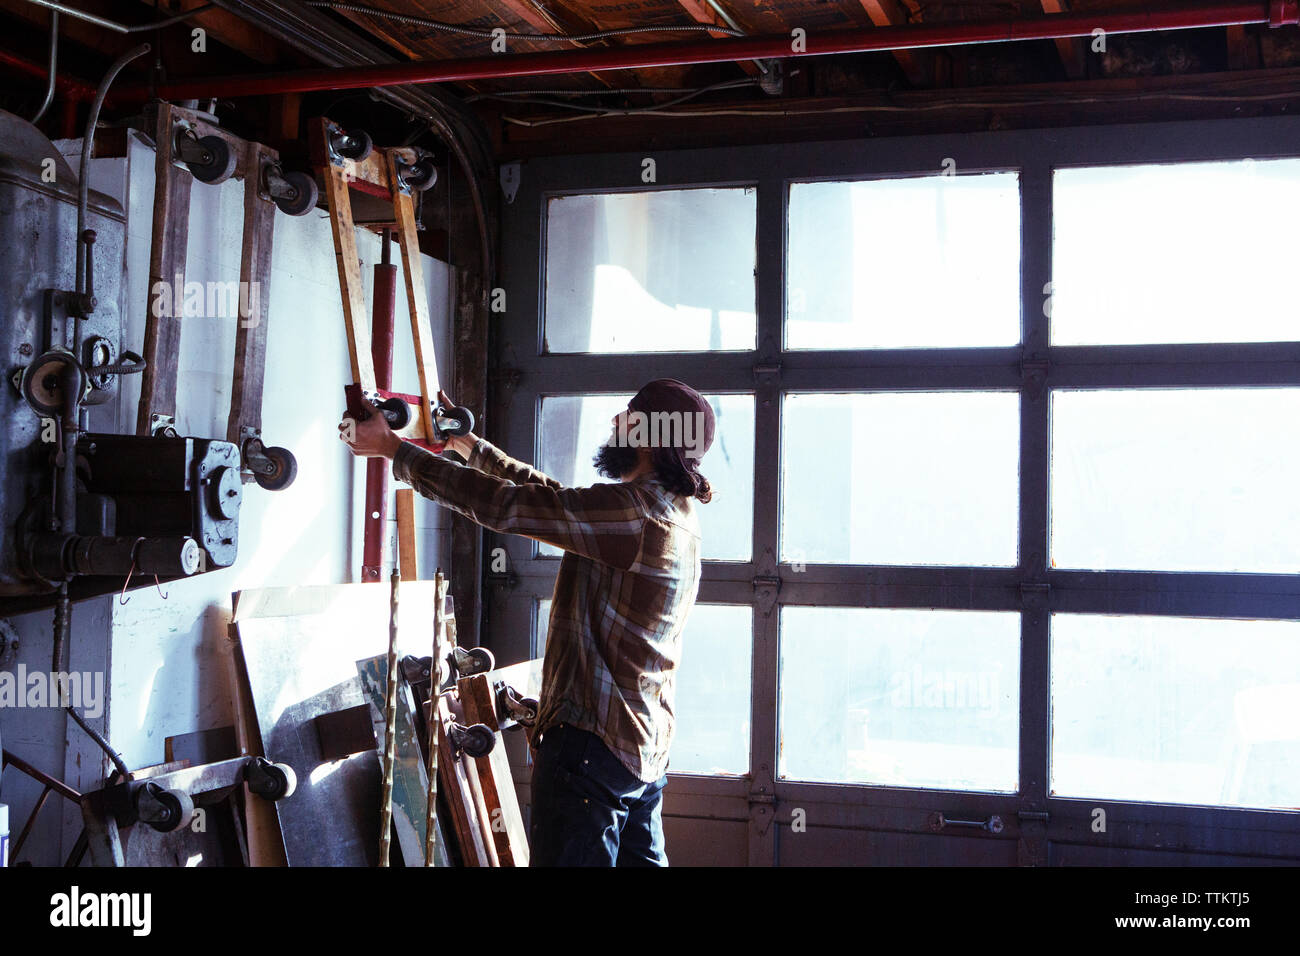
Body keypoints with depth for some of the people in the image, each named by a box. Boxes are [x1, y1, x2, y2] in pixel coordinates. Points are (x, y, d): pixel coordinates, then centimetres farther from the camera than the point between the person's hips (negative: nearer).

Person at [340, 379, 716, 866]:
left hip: (593, 742, -10)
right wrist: (466, 442, 27)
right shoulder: (674, 514, 13)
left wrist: (391, 448, -5)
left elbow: (500, 504, -16)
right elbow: (551, 494, 22)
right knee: (638, 858, 15)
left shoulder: (633, 510, -18)